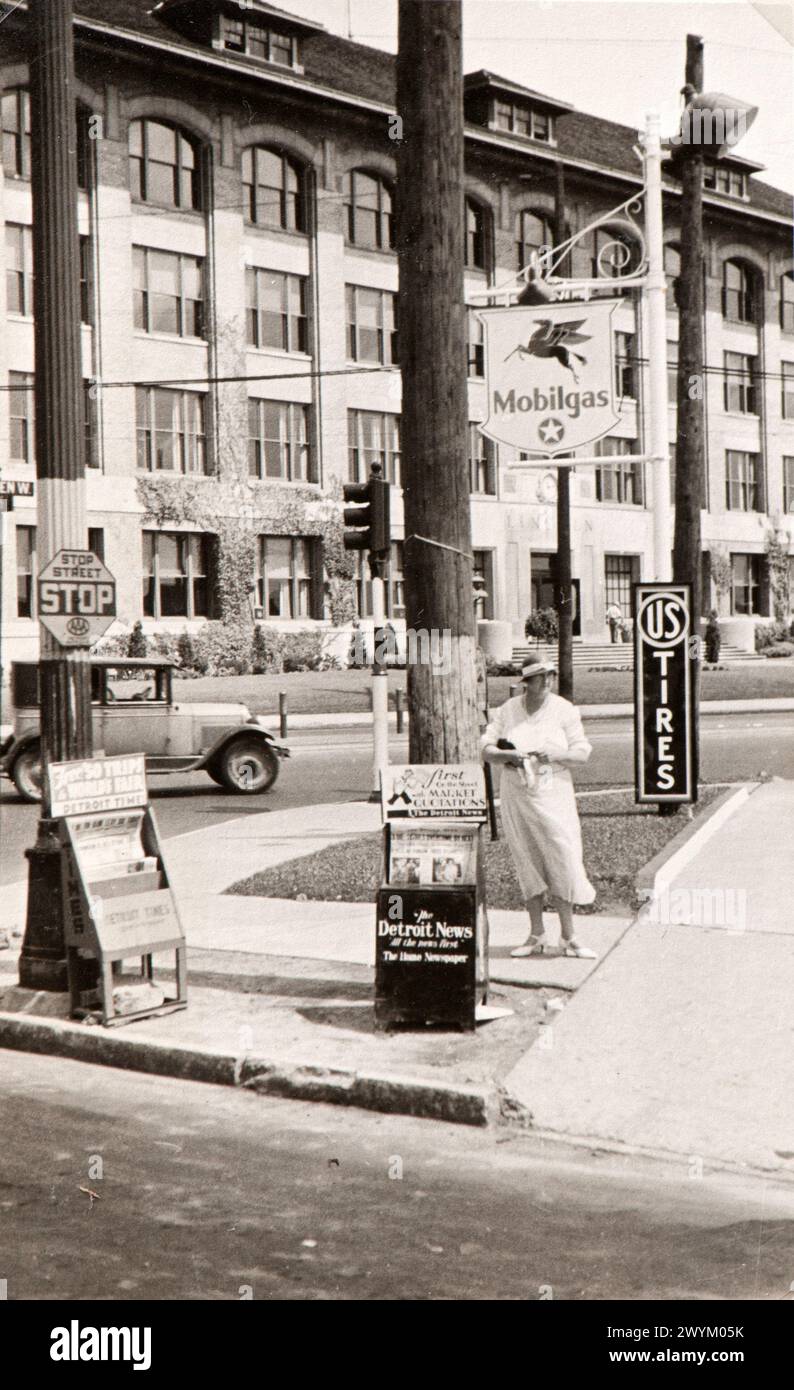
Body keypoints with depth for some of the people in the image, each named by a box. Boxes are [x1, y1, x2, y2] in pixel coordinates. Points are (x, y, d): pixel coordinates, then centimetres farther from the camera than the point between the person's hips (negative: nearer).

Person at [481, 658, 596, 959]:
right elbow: (486, 748, 1)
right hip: (516, 796, 2)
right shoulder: (507, 711, 4)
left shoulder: (563, 710, 0)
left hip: (552, 795, -2)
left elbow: (582, 751, -1)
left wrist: (553, 756, -18)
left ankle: (568, 938, 0)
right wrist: (506, 756, -19)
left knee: (562, 861, -6)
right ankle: (537, 937, 13)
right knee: (528, 864, 5)